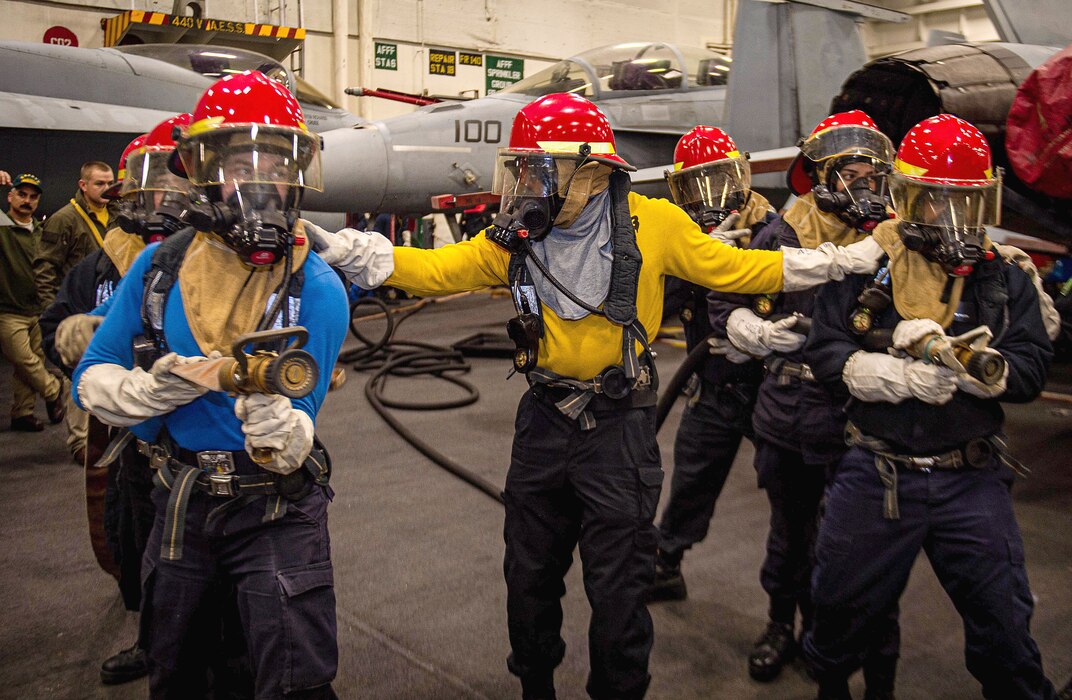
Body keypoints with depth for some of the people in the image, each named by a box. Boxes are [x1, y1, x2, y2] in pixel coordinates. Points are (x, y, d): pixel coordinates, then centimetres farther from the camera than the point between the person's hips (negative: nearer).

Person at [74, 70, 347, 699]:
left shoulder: (317, 289, -17)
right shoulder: (160, 267, -6)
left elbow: (301, 430, -18)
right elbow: (92, 378, 0)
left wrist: (280, 426, -42)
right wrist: (150, 390, -21)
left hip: (278, 510, -3)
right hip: (182, 504, 4)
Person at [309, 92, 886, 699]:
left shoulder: (650, 224, -11)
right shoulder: (516, 238, -2)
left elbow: (735, 269, -3)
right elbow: (434, 269, -3)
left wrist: (847, 260, -3)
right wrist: (347, 250, -14)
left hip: (619, 427, -4)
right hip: (544, 422, 4)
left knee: (619, 593, 7)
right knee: (529, 579, 20)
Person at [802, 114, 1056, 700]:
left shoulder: (1003, 277, 3)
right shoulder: (862, 267, -3)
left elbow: (1032, 366, -4)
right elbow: (825, 352, -9)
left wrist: (984, 366, -24)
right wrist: (902, 376, -22)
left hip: (970, 477, 1)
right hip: (874, 471, 0)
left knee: (1001, 616, 8)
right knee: (844, 605, 15)